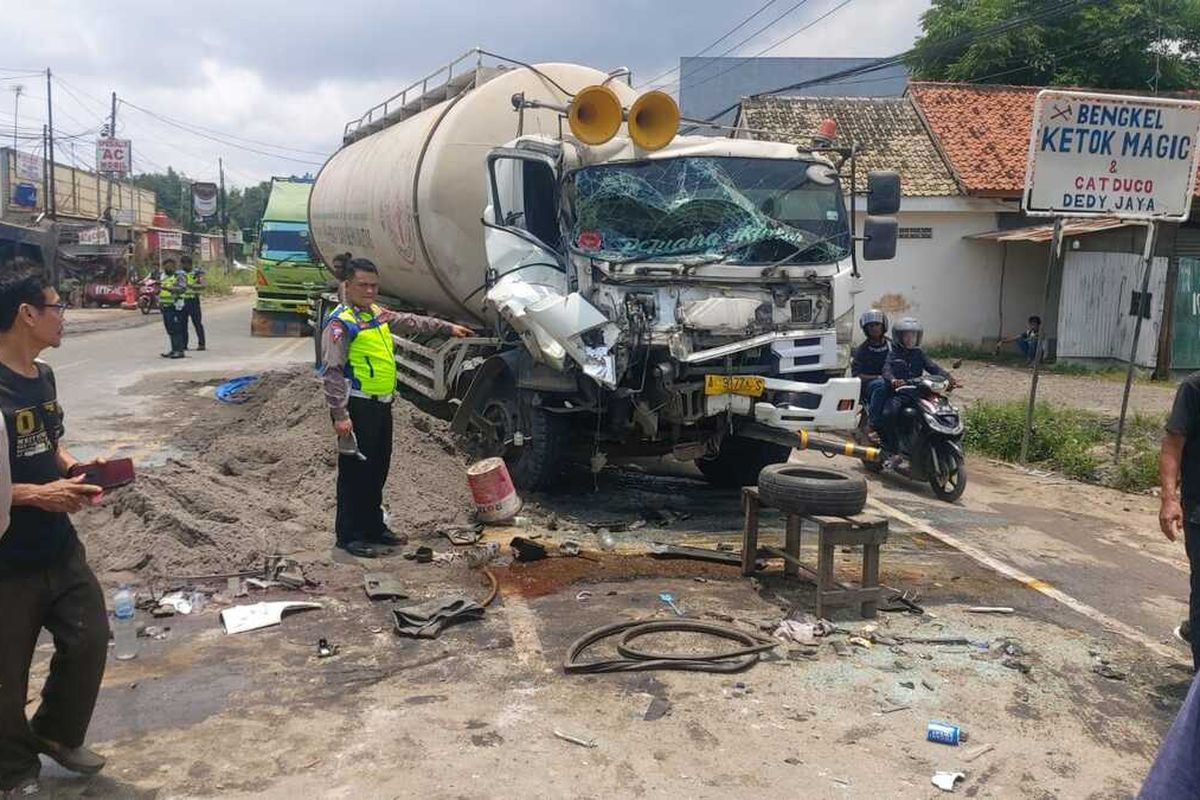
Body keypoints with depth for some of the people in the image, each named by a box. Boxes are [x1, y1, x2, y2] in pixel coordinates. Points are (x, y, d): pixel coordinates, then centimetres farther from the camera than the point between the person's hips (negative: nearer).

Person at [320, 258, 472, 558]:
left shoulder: (378, 314, 13)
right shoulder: (340, 323, -13)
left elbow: (410, 321, 30)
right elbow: (332, 372, -17)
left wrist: (447, 327, 33)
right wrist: (340, 415, -21)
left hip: (381, 405, 9)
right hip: (357, 407, -9)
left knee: (378, 470, 16)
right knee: (355, 471, -1)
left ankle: (374, 527, 28)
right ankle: (350, 535, 8)